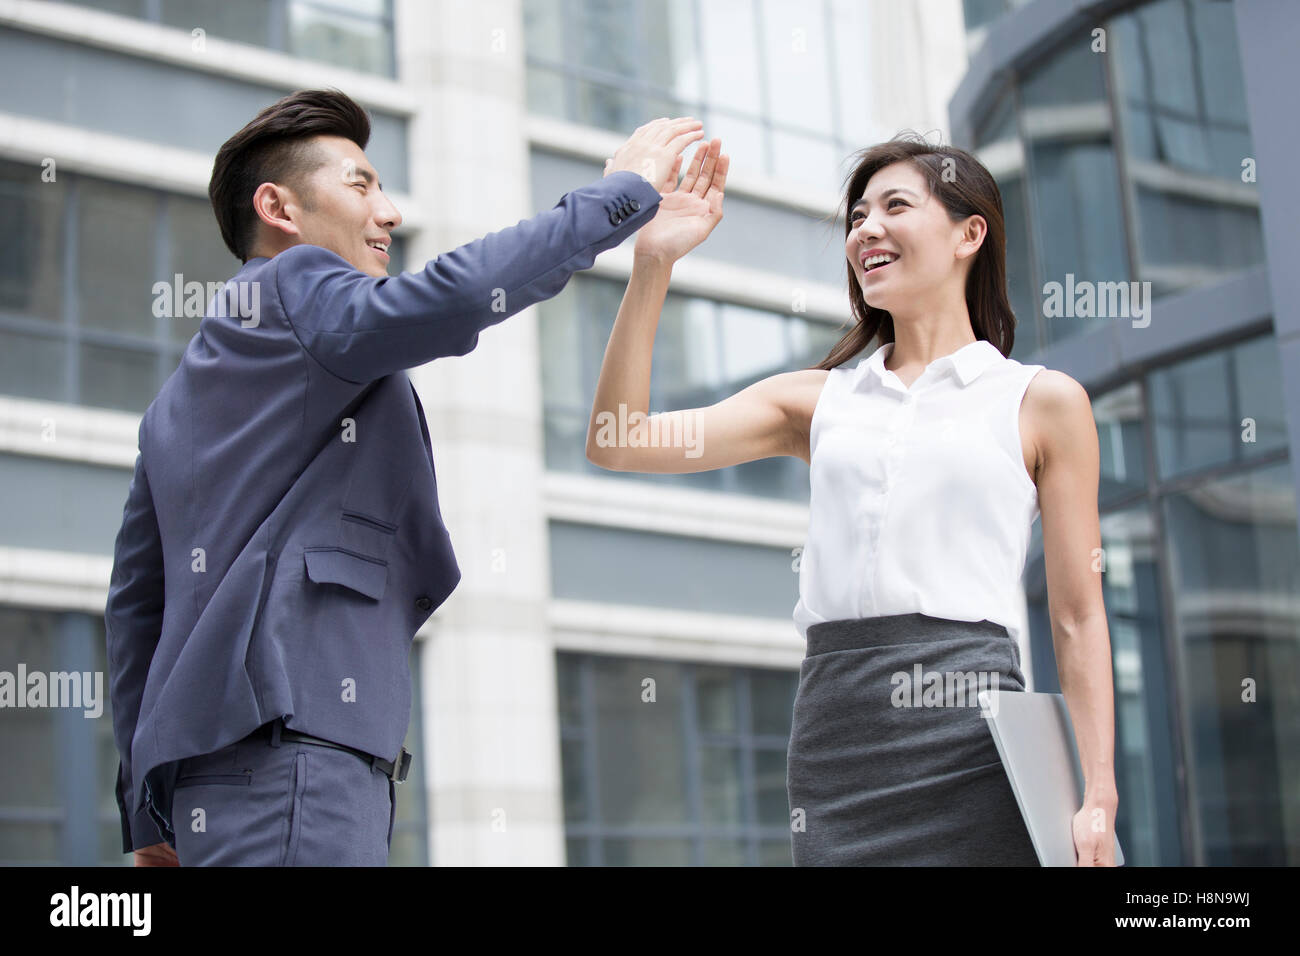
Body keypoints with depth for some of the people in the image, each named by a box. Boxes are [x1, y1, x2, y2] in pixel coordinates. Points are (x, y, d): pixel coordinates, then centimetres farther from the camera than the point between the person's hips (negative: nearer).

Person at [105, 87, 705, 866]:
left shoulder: (177, 402, 27)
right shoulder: (292, 290, 2)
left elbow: (135, 603, 23)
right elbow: (450, 298, -18)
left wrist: (150, 814, 22)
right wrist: (623, 190, -7)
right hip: (291, 751, -10)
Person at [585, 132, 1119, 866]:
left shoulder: (1041, 403, 8)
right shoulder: (817, 403, 15)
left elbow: (1078, 619, 4)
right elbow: (617, 443, 6)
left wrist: (1098, 797, -4)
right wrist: (654, 264, 1)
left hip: (973, 745, -2)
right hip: (836, 742, 3)